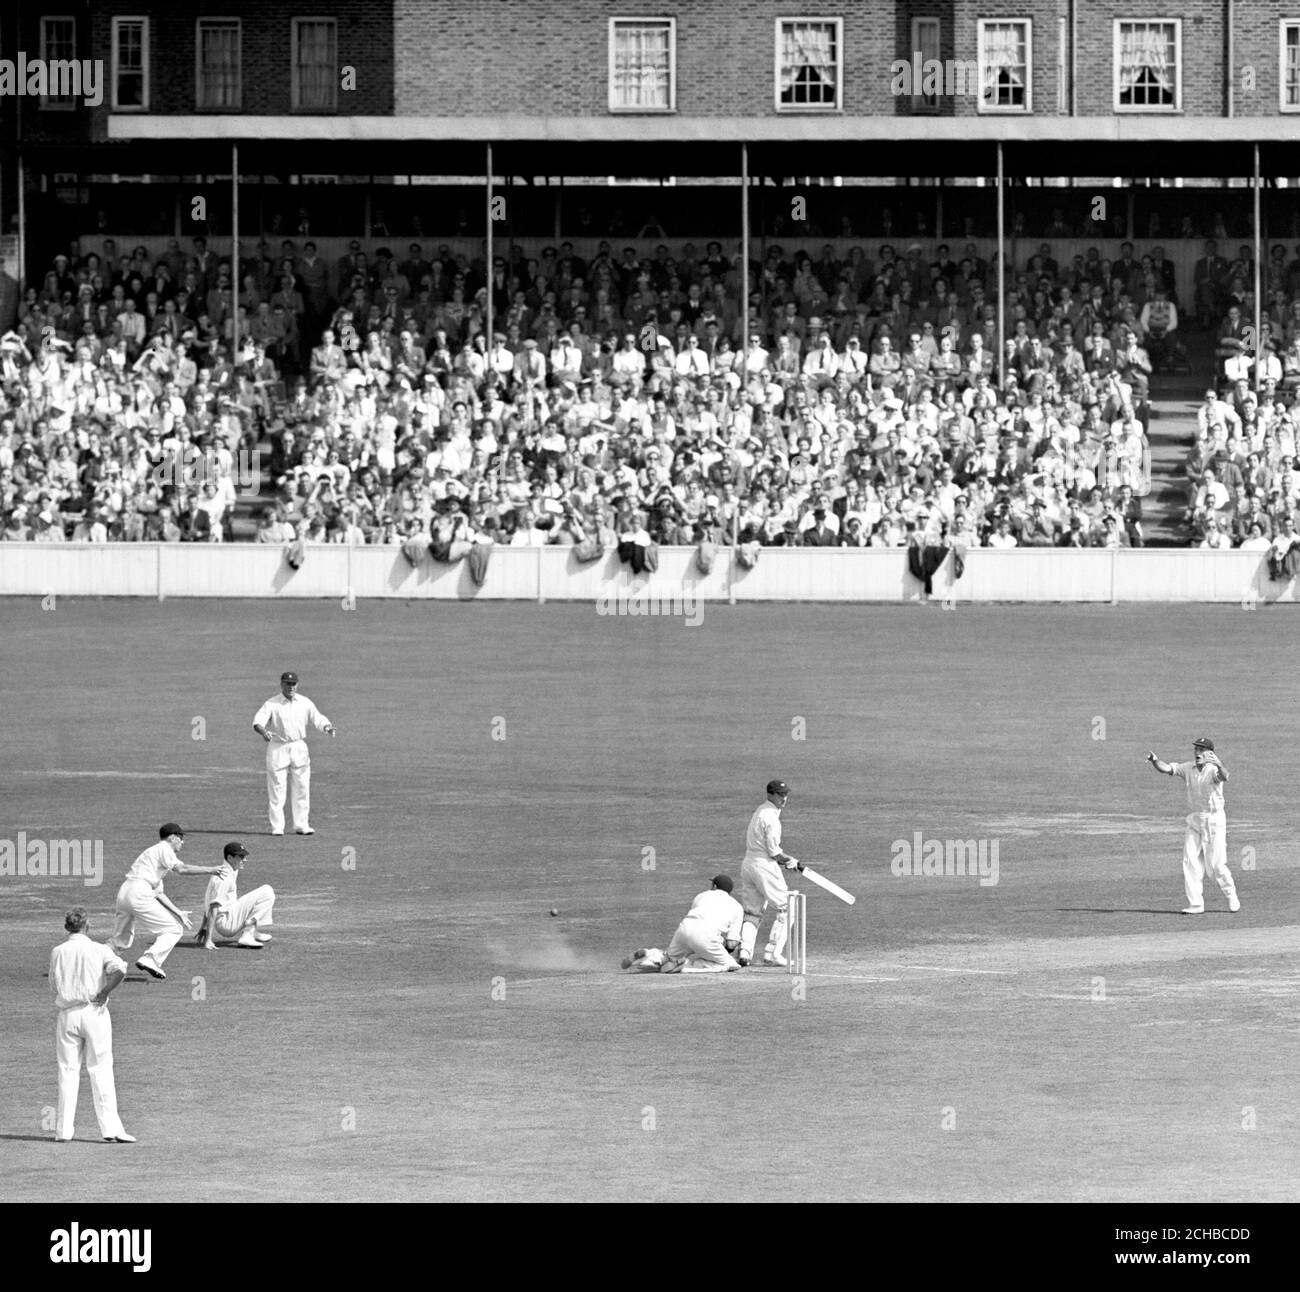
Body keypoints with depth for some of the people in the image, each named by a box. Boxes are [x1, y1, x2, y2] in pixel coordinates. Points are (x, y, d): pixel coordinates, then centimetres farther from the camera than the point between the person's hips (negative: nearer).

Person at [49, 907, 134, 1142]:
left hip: (67, 1014, 2)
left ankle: (63, 1130, 5)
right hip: (94, 1012, -2)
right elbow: (119, 969, -21)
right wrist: (104, 992, -10)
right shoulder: (99, 950, -3)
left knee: (68, 1072, 7)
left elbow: (54, 987, 11)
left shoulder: (57, 952, 4)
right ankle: (110, 1128, -5)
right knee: (101, 1071, 0)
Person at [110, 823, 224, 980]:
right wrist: (209, 870, -8)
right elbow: (180, 869, -13)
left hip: (122, 893, 9)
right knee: (174, 929, -4)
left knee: (121, 941, 22)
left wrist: (177, 913, 23)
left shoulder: (151, 851, 31)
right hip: (138, 893, -9)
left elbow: (159, 893, 29)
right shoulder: (164, 848, 4)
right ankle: (150, 960, -21)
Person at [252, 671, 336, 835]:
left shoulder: (305, 703, 8)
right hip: (277, 748, -3)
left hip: (299, 747, 3)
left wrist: (327, 727, -20)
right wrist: (263, 732, -37)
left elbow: (318, 719, 3)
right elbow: (258, 721, -15)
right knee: (276, 789, -3)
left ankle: (301, 825, 11)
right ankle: (277, 827, 2)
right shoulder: (272, 704, -3)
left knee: (301, 788, 4)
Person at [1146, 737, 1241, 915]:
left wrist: (1219, 765, -57)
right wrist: (1154, 760, -25)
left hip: (1213, 820, -6)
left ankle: (1232, 898, 16)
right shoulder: (1188, 769, 5)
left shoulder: (1213, 770, -13)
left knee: (1216, 864, -3)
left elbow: (1224, 777, -34)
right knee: (1190, 862, -2)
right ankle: (1195, 904, 1)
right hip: (1194, 821, 6)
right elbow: (1167, 769, -4)